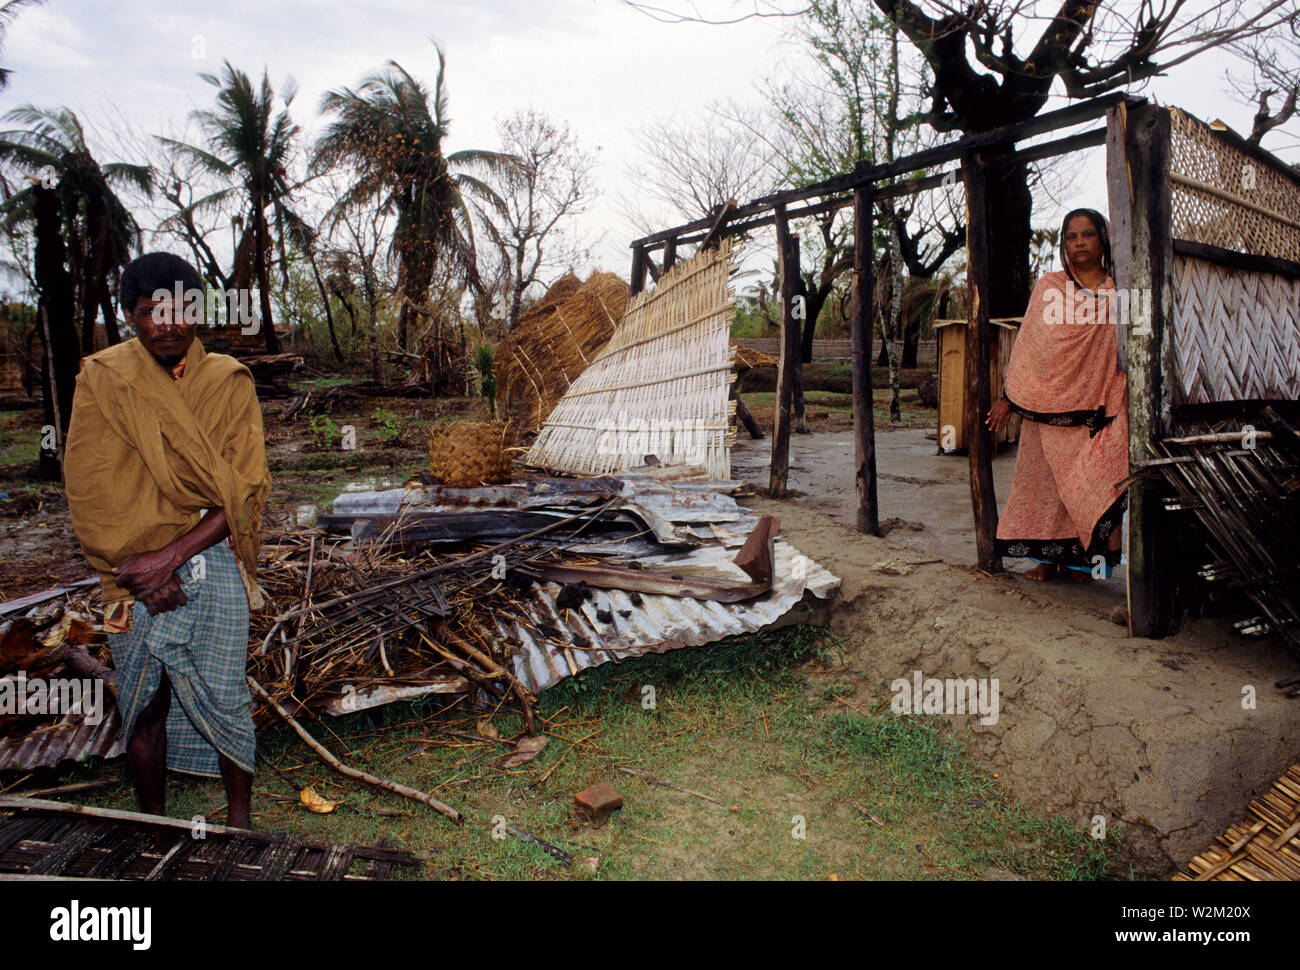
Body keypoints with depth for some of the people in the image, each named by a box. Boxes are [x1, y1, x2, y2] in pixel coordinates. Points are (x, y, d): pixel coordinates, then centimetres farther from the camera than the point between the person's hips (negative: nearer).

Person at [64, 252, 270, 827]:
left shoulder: (228, 382, 1)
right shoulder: (101, 380, 3)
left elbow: (244, 492, -6)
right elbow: (91, 491, -2)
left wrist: (171, 555, -15)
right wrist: (140, 569, -11)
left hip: (213, 563, -1)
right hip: (132, 572, 1)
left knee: (223, 699, 2)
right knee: (142, 705, 10)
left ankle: (240, 823, 21)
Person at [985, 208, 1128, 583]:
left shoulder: (1118, 293, 9)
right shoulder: (1049, 287, 6)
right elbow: (1027, 343, 4)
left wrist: (1120, 407, 2)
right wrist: (1008, 397, -1)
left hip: (1096, 407, 1)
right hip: (1048, 404, -1)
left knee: (1090, 479, -1)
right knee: (1045, 476, 1)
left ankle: (1080, 558, 11)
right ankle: (1048, 555, 12)